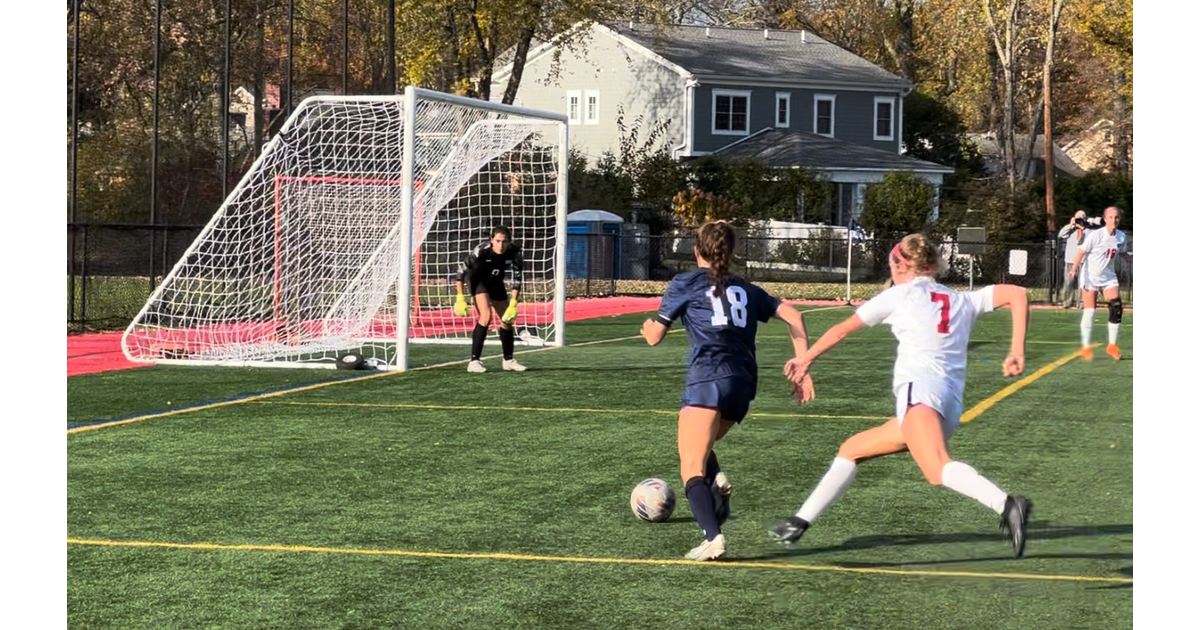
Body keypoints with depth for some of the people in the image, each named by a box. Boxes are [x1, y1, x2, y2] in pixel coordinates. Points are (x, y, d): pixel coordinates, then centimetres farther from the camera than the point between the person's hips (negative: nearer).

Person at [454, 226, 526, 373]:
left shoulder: (514, 252, -24)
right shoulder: (481, 251, -34)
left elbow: (517, 277, -13)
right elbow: (462, 272, -25)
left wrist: (513, 303, -16)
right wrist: (460, 298, -23)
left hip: (496, 282, 5)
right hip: (478, 279, -5)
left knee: (507, 320, 8)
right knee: (486, 315, -24)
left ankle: (508, 360, 29)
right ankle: (474, 361, -22)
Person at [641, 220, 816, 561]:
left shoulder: (685, 283, 13)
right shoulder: (746, 289, 24)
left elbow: (654, 337, 15)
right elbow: (793, 316, 14)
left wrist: (647, 328, 39)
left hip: (708, 376, -5)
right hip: (744, 383, 5)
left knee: (691, 468, -10)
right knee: (698, 447, 26)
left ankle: (713, 537, -31)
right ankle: (717, 482, -6)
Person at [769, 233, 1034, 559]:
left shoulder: (900, 295, 14)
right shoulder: (963, 300, 24)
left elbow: (842, 329, 24)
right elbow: (1017, 295, 11)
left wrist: (806, 359, 37)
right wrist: (1017, 352, 6)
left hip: (919, 390, -7)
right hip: (952, 407, 7)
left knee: (939, 469, -31)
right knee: (852, 449, 20)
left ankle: (1007, 506, -55)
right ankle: (800, 522, 22)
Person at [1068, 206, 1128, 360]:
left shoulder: (1121, 236, -1)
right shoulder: (1095, 235, -18)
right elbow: (1081, 251, -18)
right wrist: (1074, 268, -29)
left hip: (1109, 277, 4)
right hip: (1091, 277, -4)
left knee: (1117, 309, -8)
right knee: (1089, 312, -6)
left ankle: (1112, 346, 5)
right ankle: (1086, 347, 7)